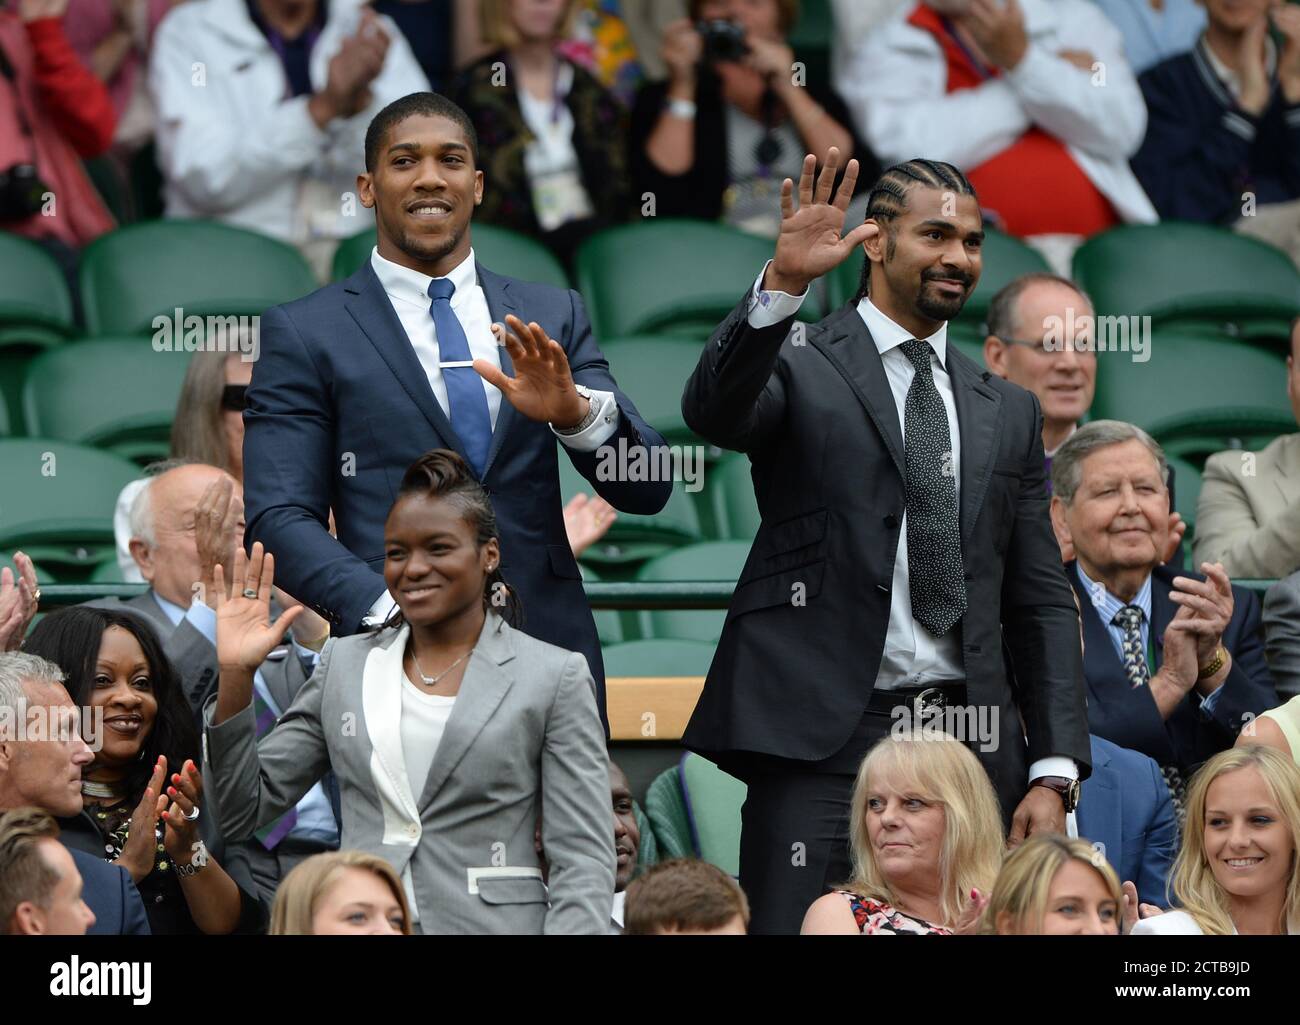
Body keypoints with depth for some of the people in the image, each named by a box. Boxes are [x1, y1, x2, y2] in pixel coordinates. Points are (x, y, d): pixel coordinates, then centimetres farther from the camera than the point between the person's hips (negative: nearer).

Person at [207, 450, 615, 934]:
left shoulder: (556, 677, 2)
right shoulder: (345, 665, 12)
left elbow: (585, 862, -3)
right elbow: (241, 812, 12)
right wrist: (235, 673, 1)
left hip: (494, 926, -4)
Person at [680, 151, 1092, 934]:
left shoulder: (1007, 411, 17)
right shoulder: (801, 368, 5)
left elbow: (1042, 601, 15)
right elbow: (713, 412, -18)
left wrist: (1056, 774, 6)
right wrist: (783, 285, -32)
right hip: (823, 740, -4)